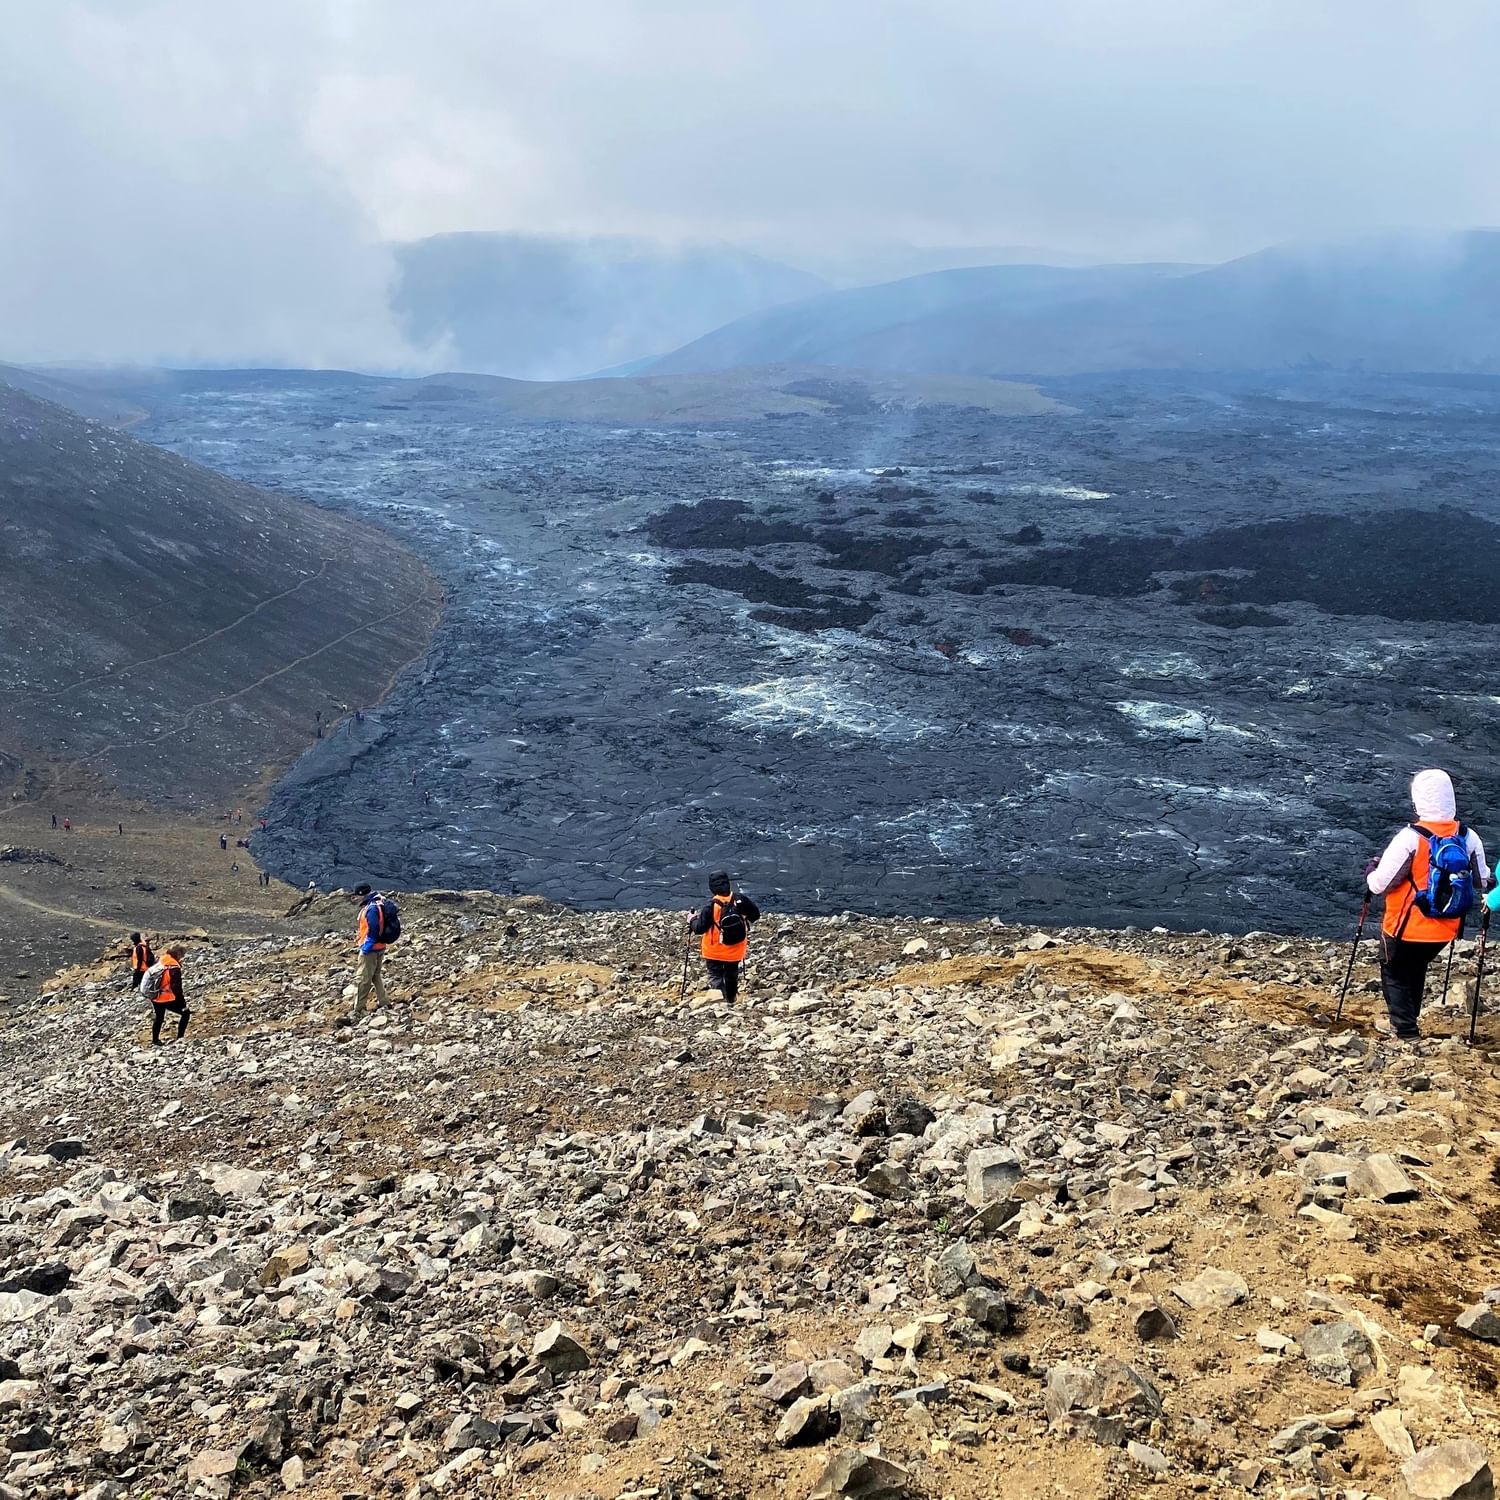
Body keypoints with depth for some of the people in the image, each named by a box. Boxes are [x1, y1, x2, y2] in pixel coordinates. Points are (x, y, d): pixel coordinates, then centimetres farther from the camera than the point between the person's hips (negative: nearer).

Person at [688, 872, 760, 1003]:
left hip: (714, 952, -4)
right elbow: (755, 915, -1)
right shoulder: (740, 900, -14)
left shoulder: (710, 907, -23)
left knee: (715, 976, 7)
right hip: (736, 951, 4)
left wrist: (693, 920, 2)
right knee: (732, 975, 25)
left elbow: (699, 929, -18)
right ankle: (731, 1000, 42)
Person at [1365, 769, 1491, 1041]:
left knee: (1394, 974, 16)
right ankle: (1406, 1023, 37)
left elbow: (1379, 885, -20)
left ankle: (1406, 1030, 8)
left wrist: (1371, 871, 2)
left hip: (1407, 929, -5)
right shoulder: (1470, 838, -9)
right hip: (1445, 930, 5)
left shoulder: (1411, 838, -24)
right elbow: (1483, 882, 6)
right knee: (1416, 971, 27)